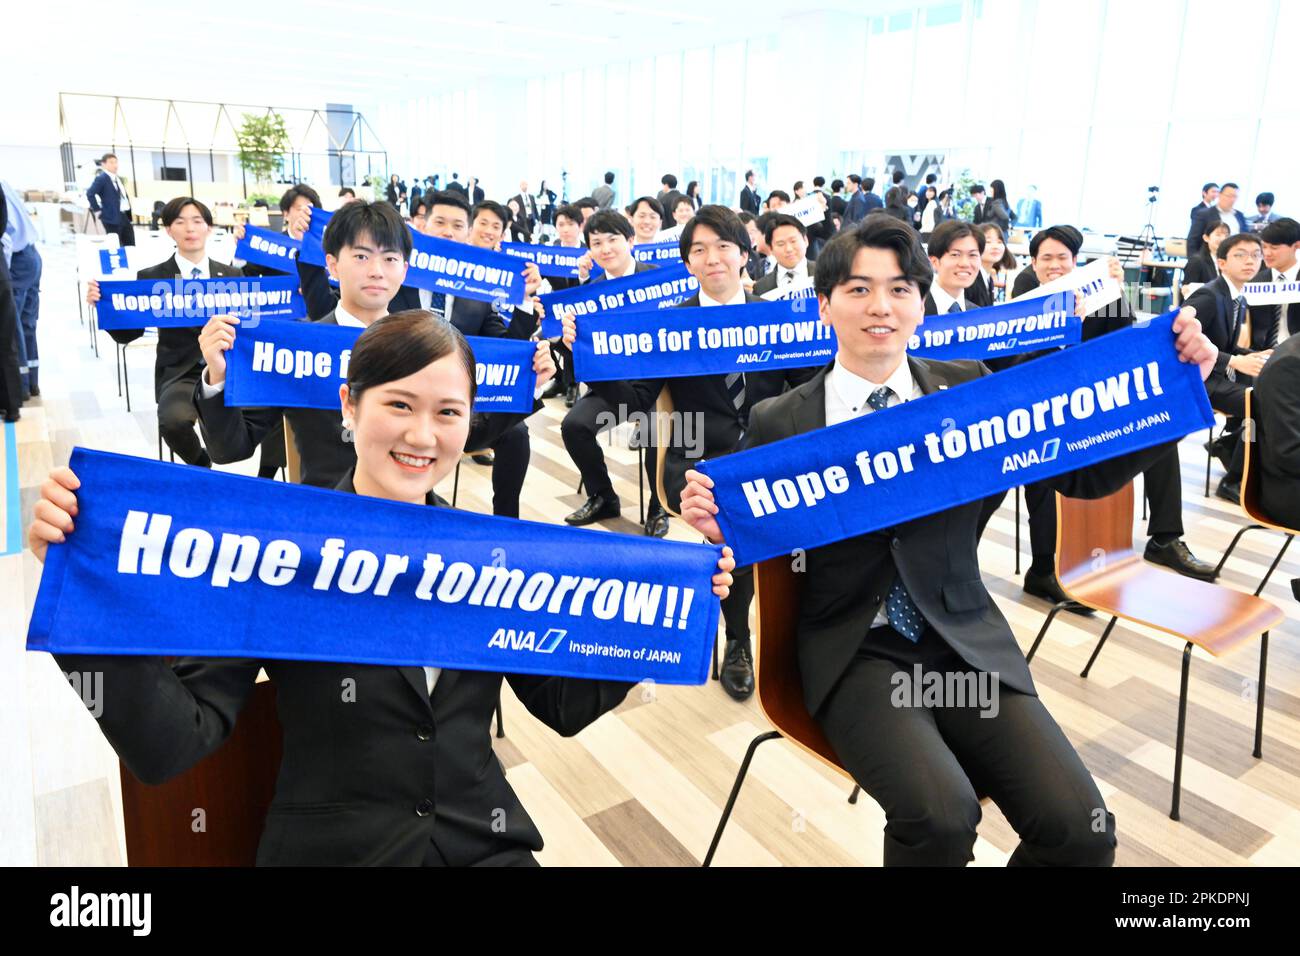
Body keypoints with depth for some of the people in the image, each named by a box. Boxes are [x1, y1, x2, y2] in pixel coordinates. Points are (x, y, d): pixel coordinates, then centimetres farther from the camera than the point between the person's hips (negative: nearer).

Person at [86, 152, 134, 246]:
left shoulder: (117, 178, 16)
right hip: (112, 217, -8)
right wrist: (98, 211, -14)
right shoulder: (101, 178, -10)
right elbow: (90, 194, -17)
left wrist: (129, 212, 13)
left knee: (130, 246, 10)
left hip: (126, 216, 8)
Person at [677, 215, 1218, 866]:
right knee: (941, 817, -28)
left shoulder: (969, 388, 4)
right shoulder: (778, 424, -2)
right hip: (857, 655, -2)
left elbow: (1085, 475, 5)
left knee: (1082, 830, -15)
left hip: (968, 644, 3)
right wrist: (719, 527, -20)